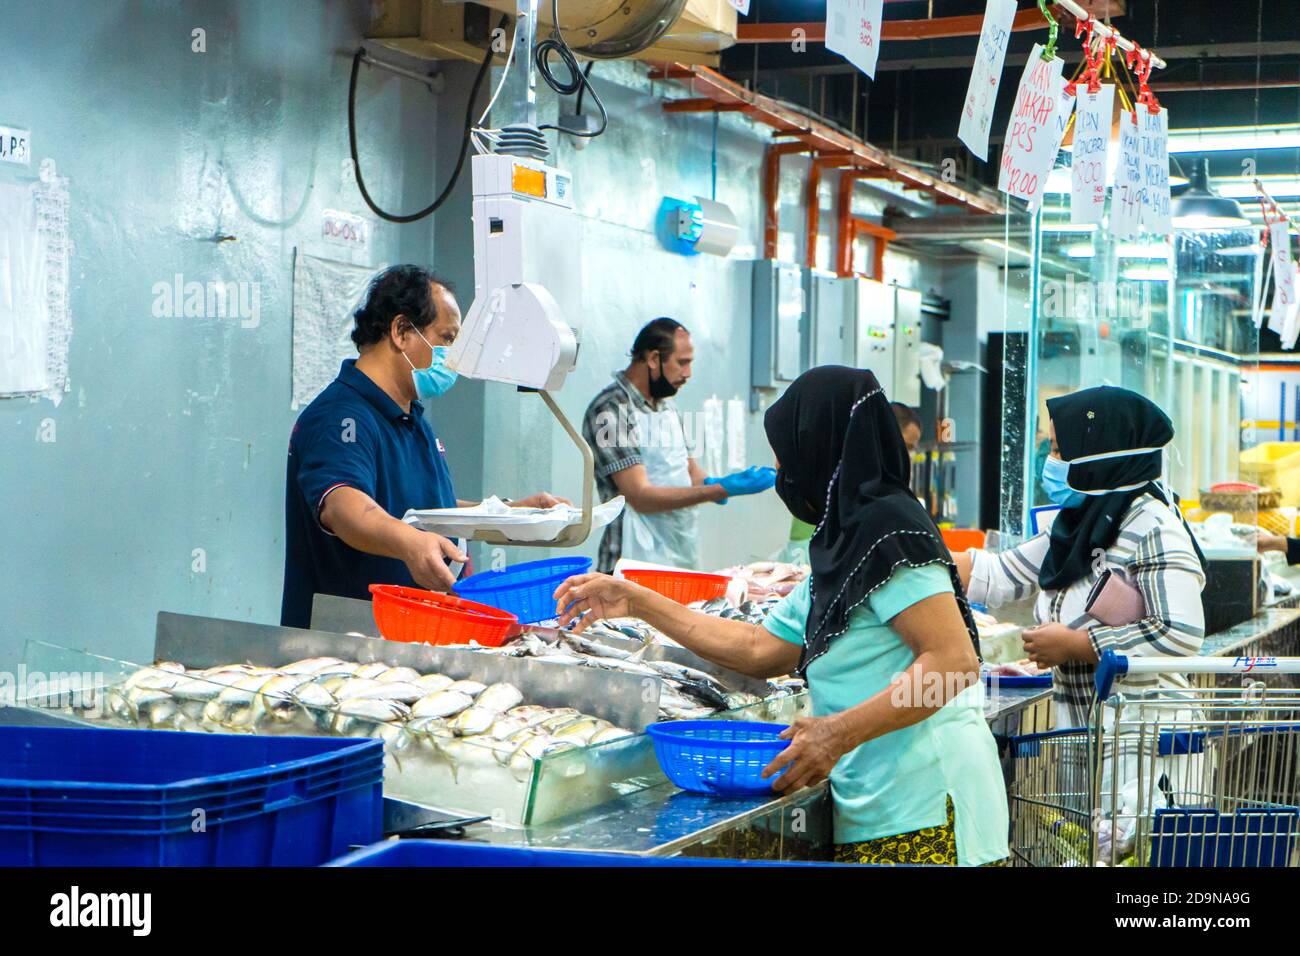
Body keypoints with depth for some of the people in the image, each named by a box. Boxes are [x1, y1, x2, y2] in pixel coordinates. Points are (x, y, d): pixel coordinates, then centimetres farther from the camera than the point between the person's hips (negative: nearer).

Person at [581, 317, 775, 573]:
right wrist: (723, 489, -22)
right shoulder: (610, 410, -14)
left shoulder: (668, 406, 13)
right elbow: (641, 496, -19)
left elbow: (692, 473, 15)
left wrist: (713, 485, -9)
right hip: (637, 562, -8)